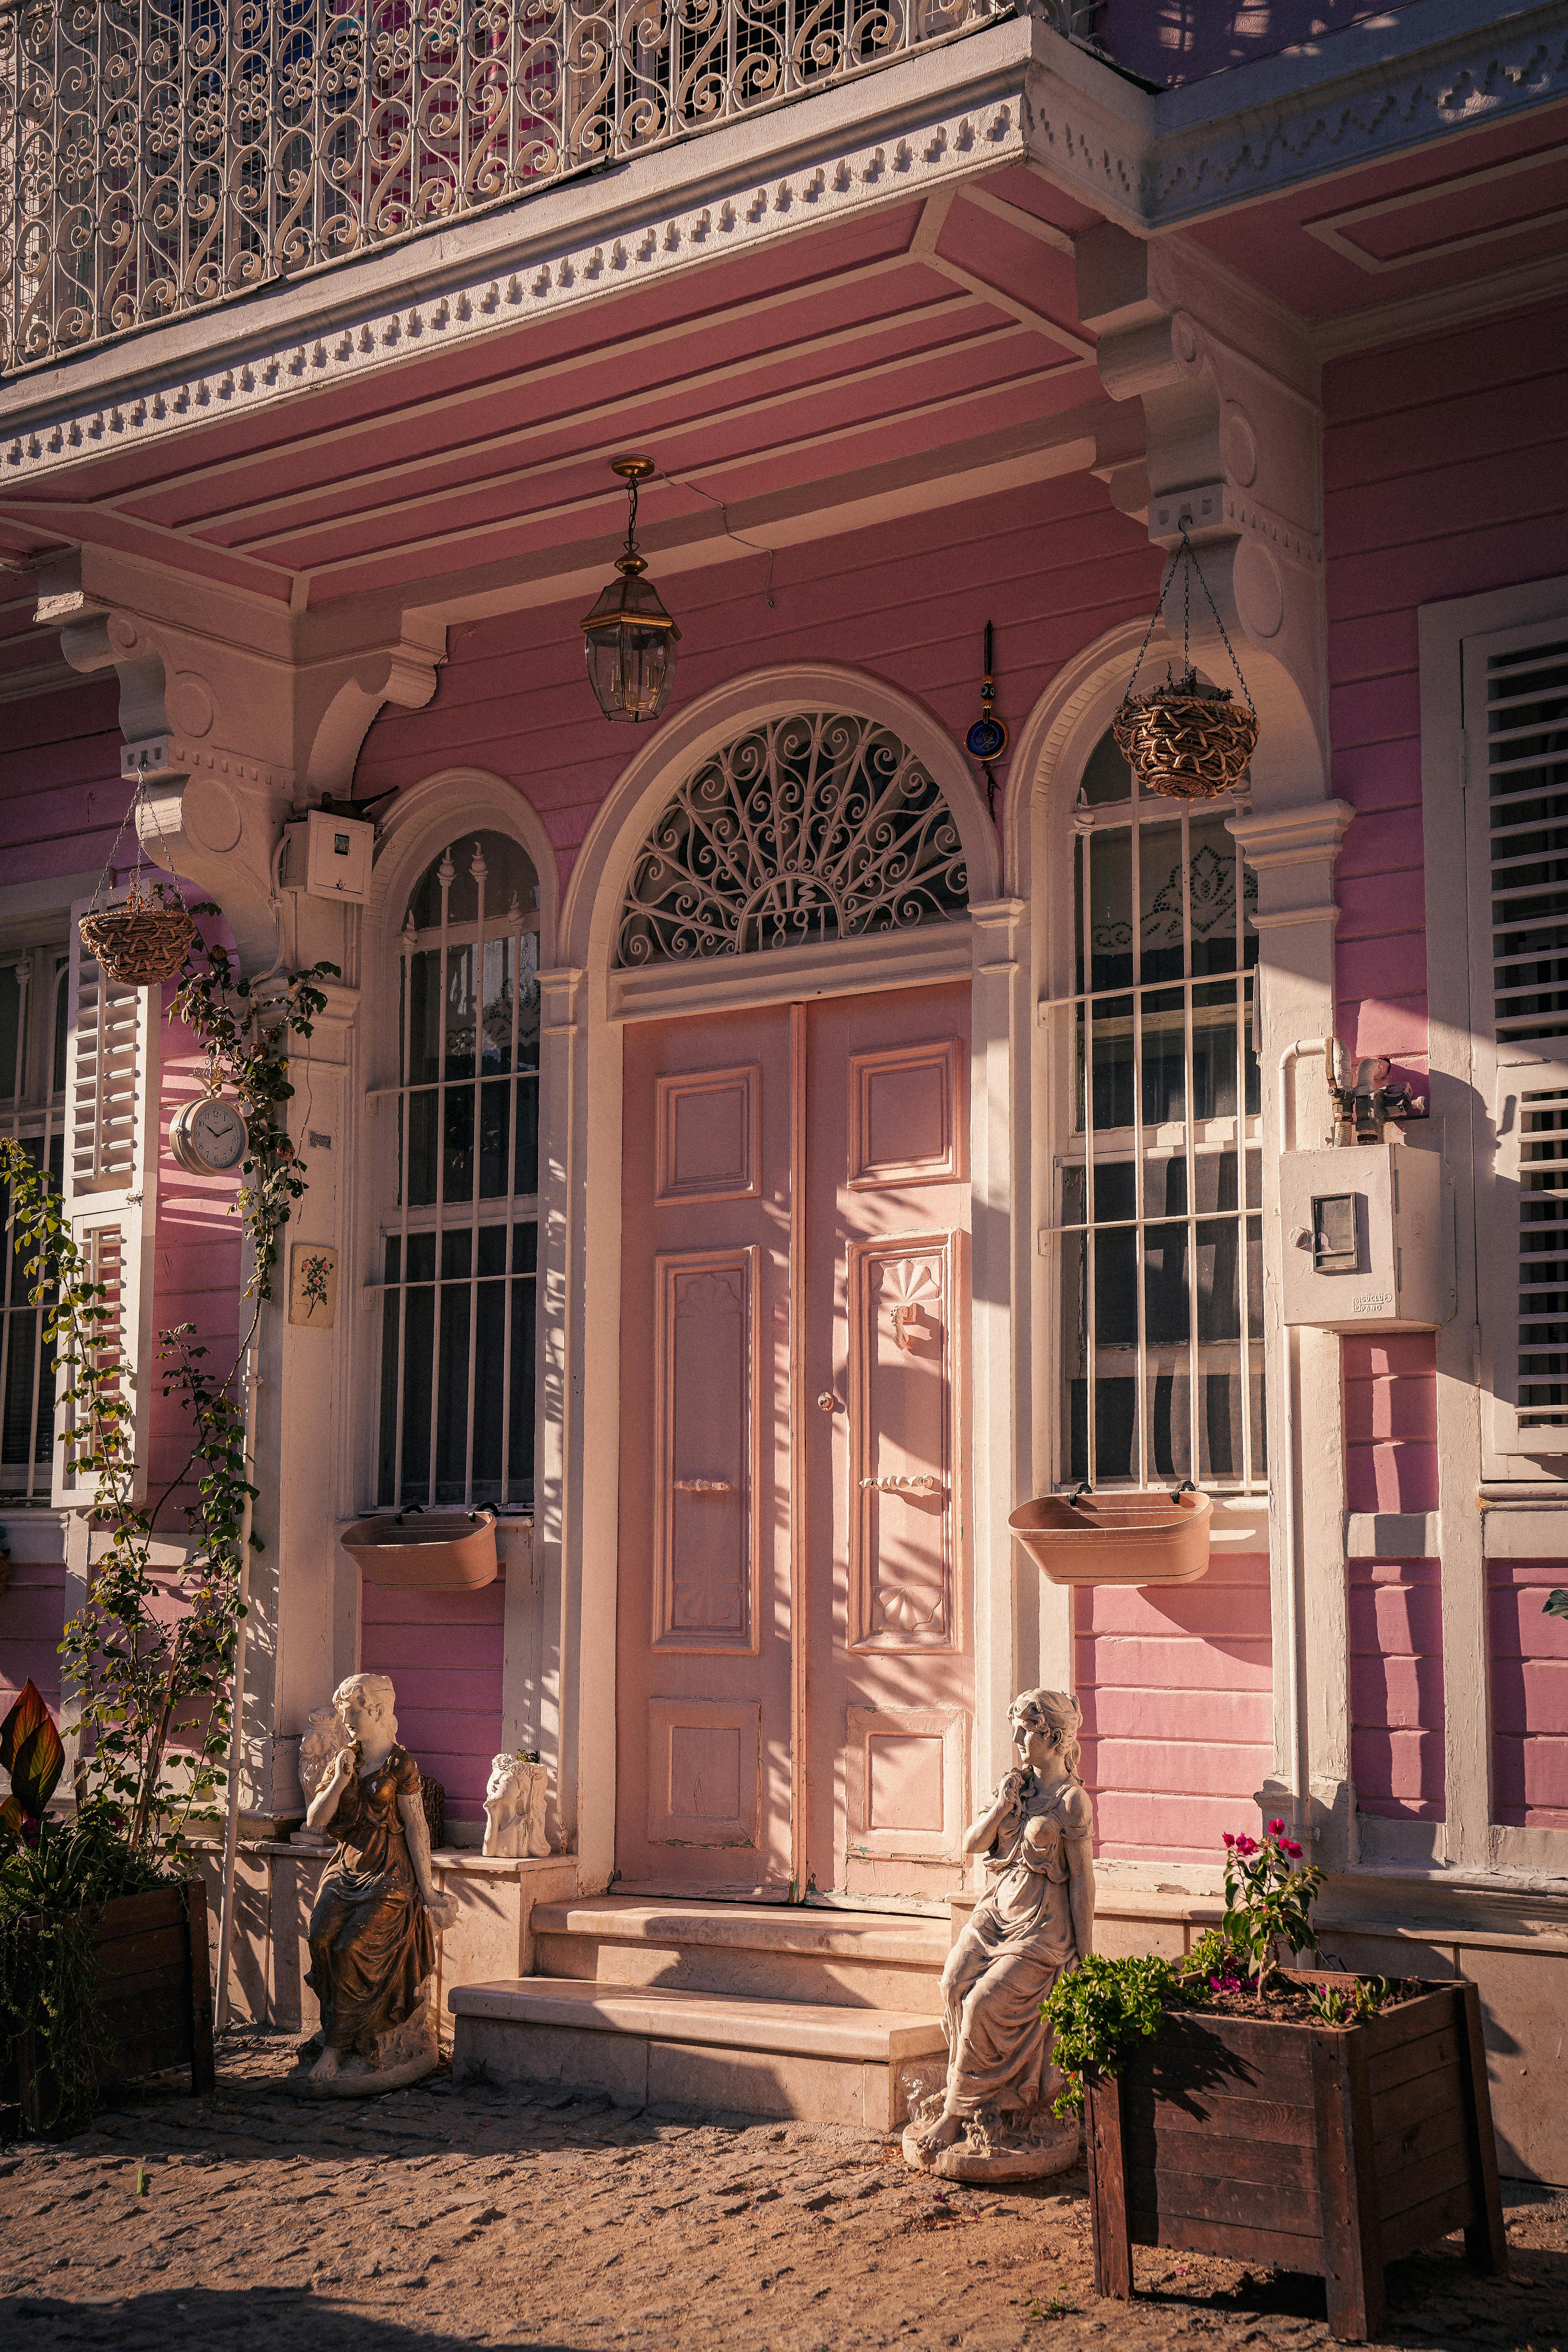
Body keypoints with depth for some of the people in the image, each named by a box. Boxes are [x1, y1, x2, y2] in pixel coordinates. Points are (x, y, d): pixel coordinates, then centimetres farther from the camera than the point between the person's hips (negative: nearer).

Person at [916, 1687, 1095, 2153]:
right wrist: (1000, 1807, -6)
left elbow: (1082, 1878, -7)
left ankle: (958, 2111, -9)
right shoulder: (1015, 1785, 13)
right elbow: (972, 1844, 12)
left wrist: (1083, 1956, -9)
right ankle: (1000, 2093, -10)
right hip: (995, 1909, 6)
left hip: (1042, 1926, -6)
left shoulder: (1072, 1799, -7)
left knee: (984, 2002, -21)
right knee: (956, 1982, -20)